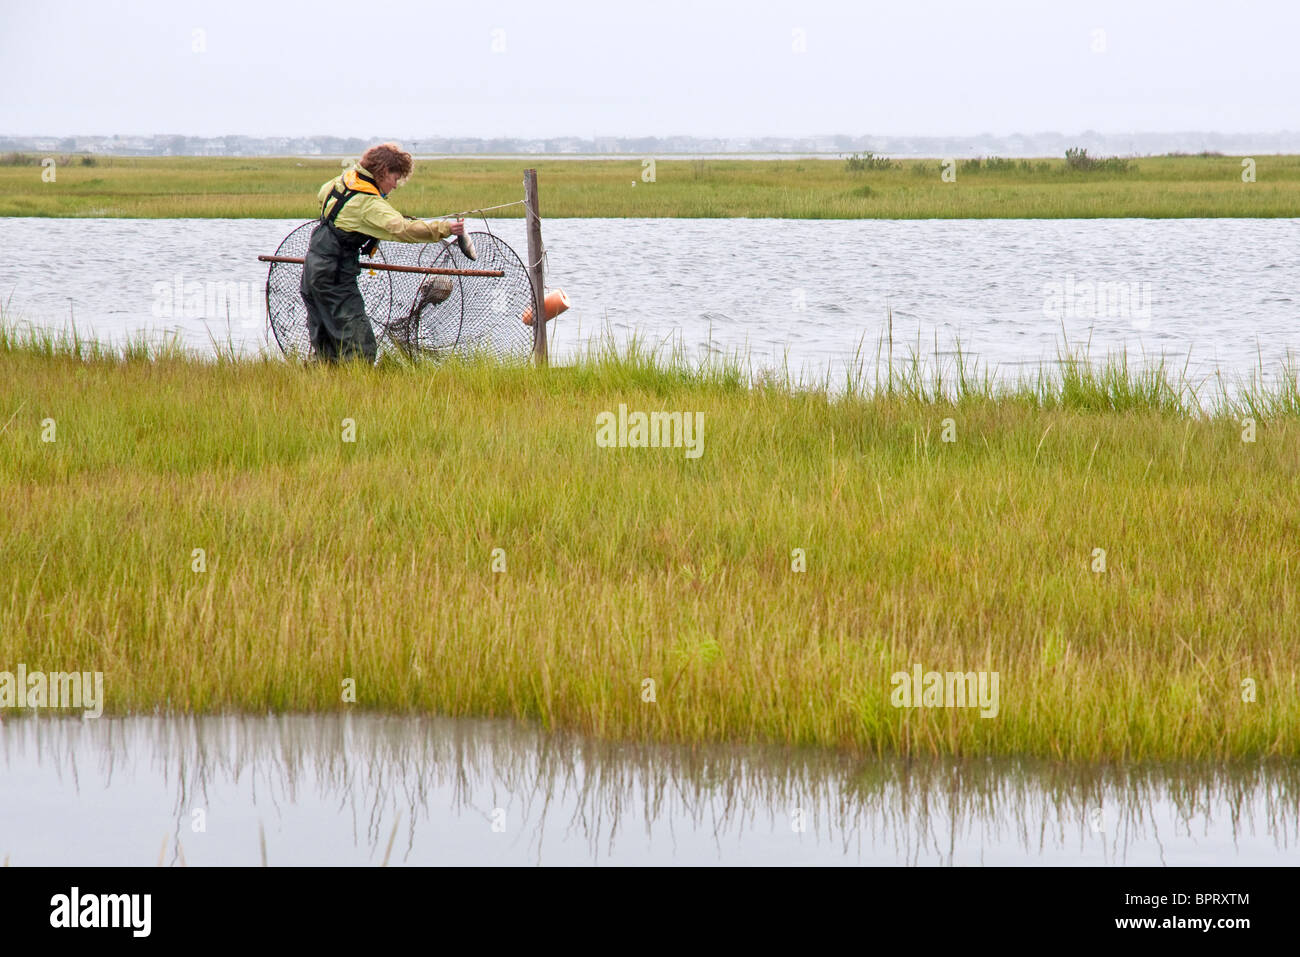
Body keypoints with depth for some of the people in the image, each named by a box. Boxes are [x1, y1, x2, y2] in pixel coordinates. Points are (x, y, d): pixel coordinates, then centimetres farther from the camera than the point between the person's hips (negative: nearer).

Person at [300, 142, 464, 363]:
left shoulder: (345, 179, 6)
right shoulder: (370, 204, -22)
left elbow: (322, 194, 28)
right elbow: (402, 229, -35)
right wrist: (444, 229, -38)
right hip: (335, 278, -10)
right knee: (361, 348, -12)